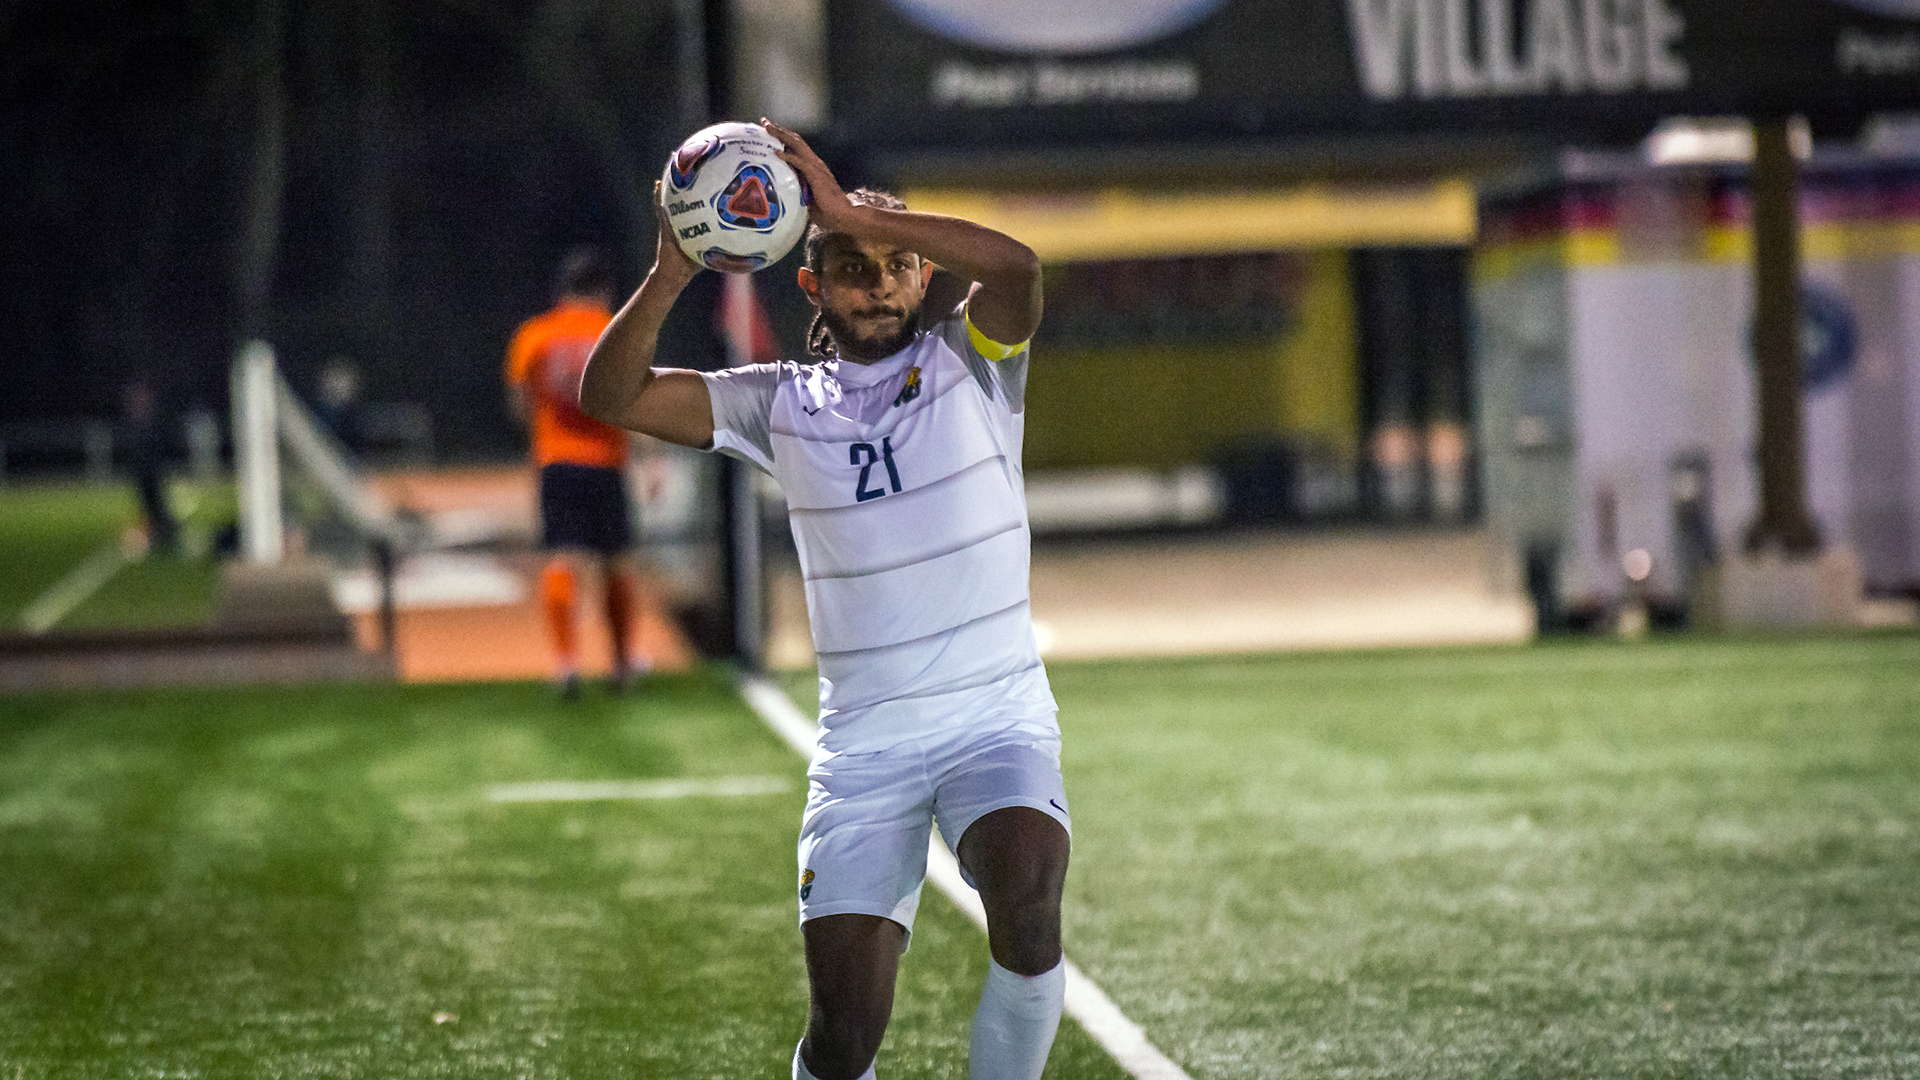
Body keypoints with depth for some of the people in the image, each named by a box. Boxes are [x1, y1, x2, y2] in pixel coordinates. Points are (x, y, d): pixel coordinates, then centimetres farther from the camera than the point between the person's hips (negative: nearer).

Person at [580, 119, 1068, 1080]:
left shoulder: (967, 366, 2)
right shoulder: (783, 405, 7)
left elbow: (1015, 268, -20)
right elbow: (612, 396, -3)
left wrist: (853, 212, -26)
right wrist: (670, 276, -20)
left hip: (997, 720, -2)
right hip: (862, 741, 2)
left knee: (1026, 901, -32)